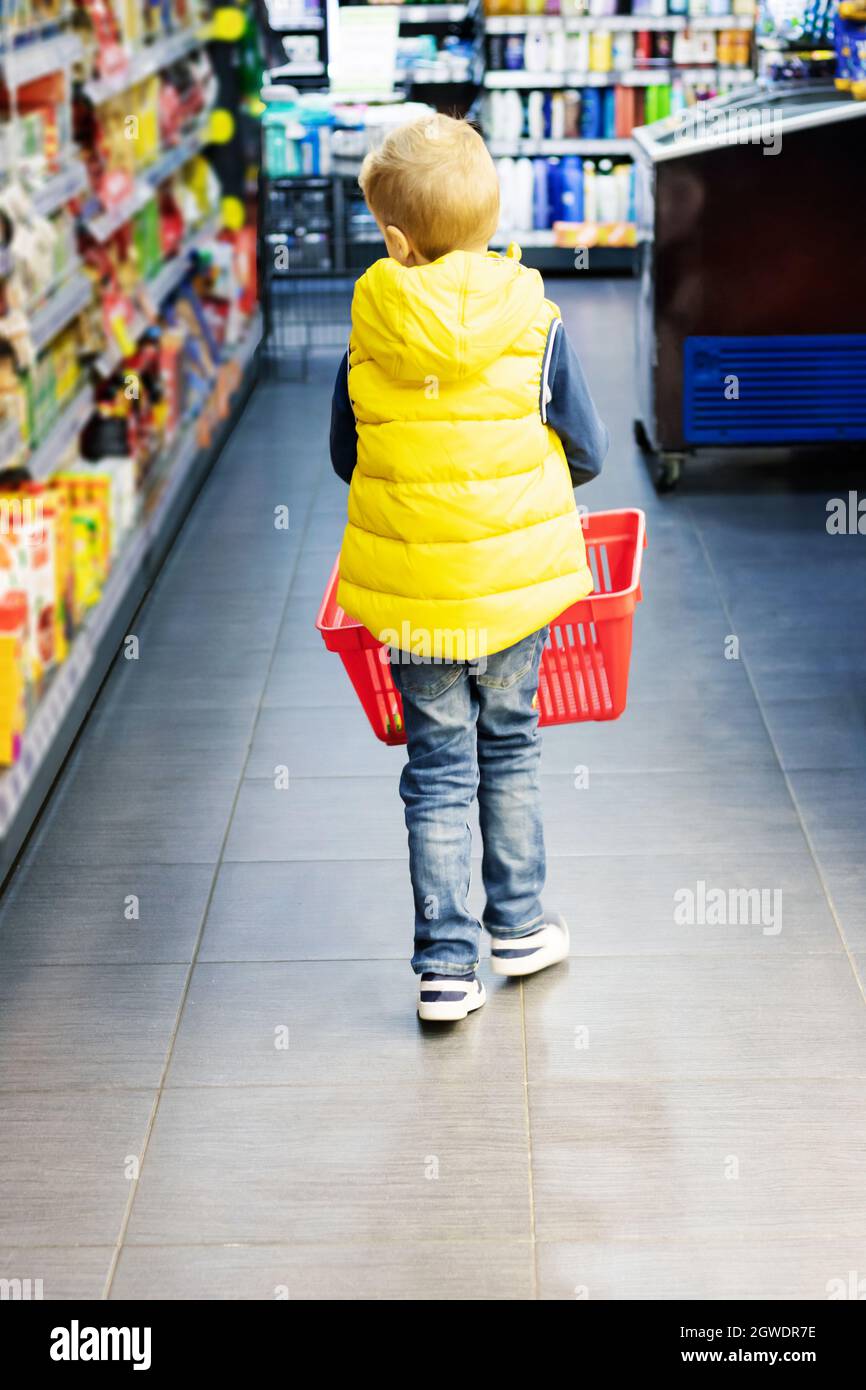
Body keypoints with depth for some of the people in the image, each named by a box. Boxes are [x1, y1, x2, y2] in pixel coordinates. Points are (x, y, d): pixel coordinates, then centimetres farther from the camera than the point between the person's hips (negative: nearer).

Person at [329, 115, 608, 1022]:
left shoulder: (369, 338, -8)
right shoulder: (534, 326, -9)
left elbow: (346, 458, 5)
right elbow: (587, 452, -1)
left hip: (411, 594, 0)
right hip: (515, 583, 0)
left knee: (437, 770, 9)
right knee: (509, 750, 19)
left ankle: (446, 963, 8)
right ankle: (518, 927, 31)